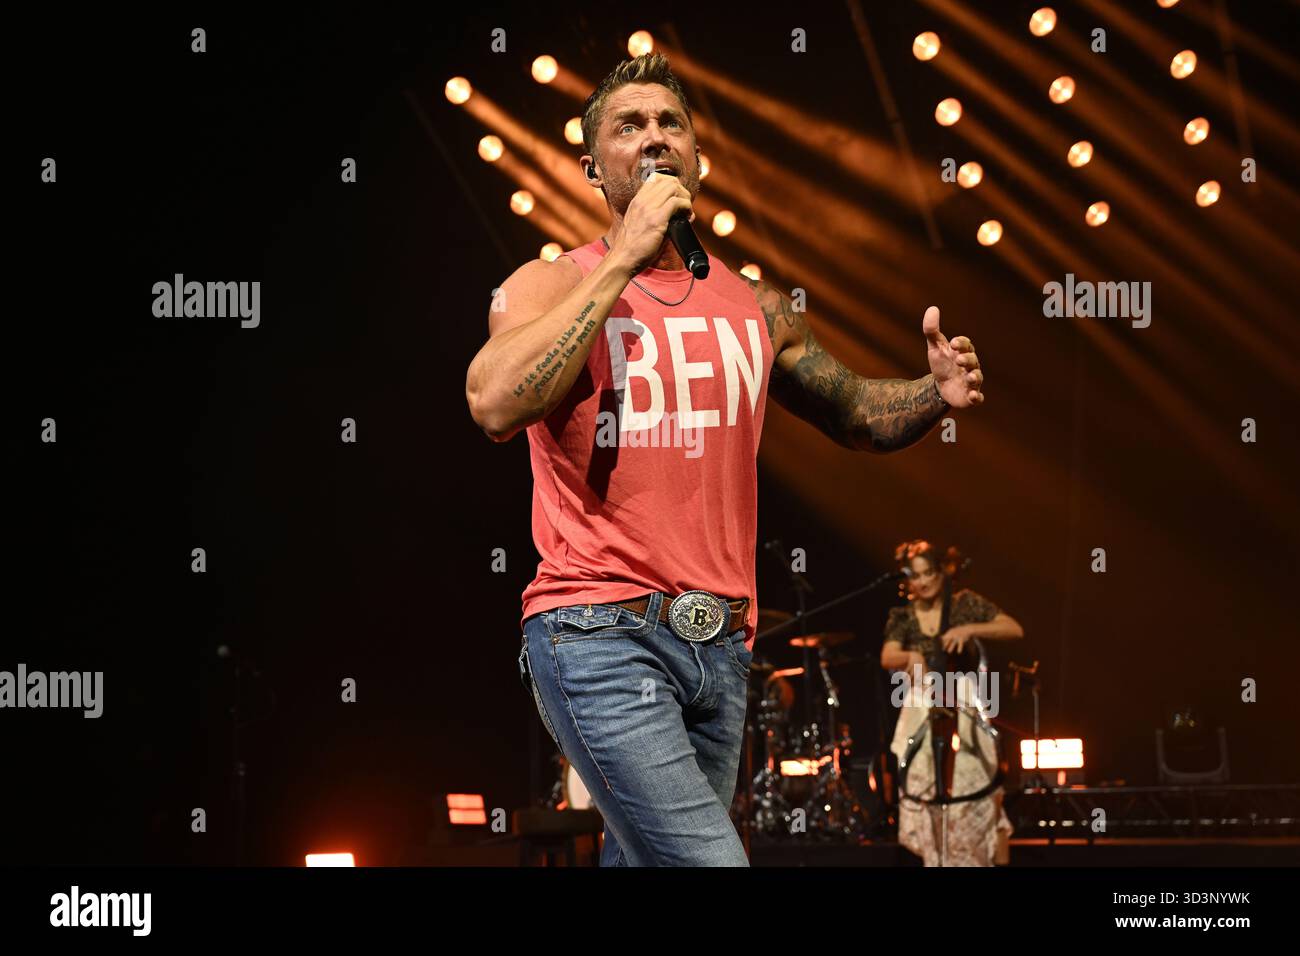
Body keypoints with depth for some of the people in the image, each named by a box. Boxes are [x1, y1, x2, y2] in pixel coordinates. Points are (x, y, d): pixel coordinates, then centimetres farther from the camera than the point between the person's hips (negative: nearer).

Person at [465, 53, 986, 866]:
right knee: (708, 858, -22)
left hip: (721, 646, 6)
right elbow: (496, 404, -20)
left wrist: (936, 395, 3)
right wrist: (625, 259, -15)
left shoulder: (754, 307, 14)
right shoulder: (551, 287, 0)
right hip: (600, 637, -6)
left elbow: (857, 414, 27)